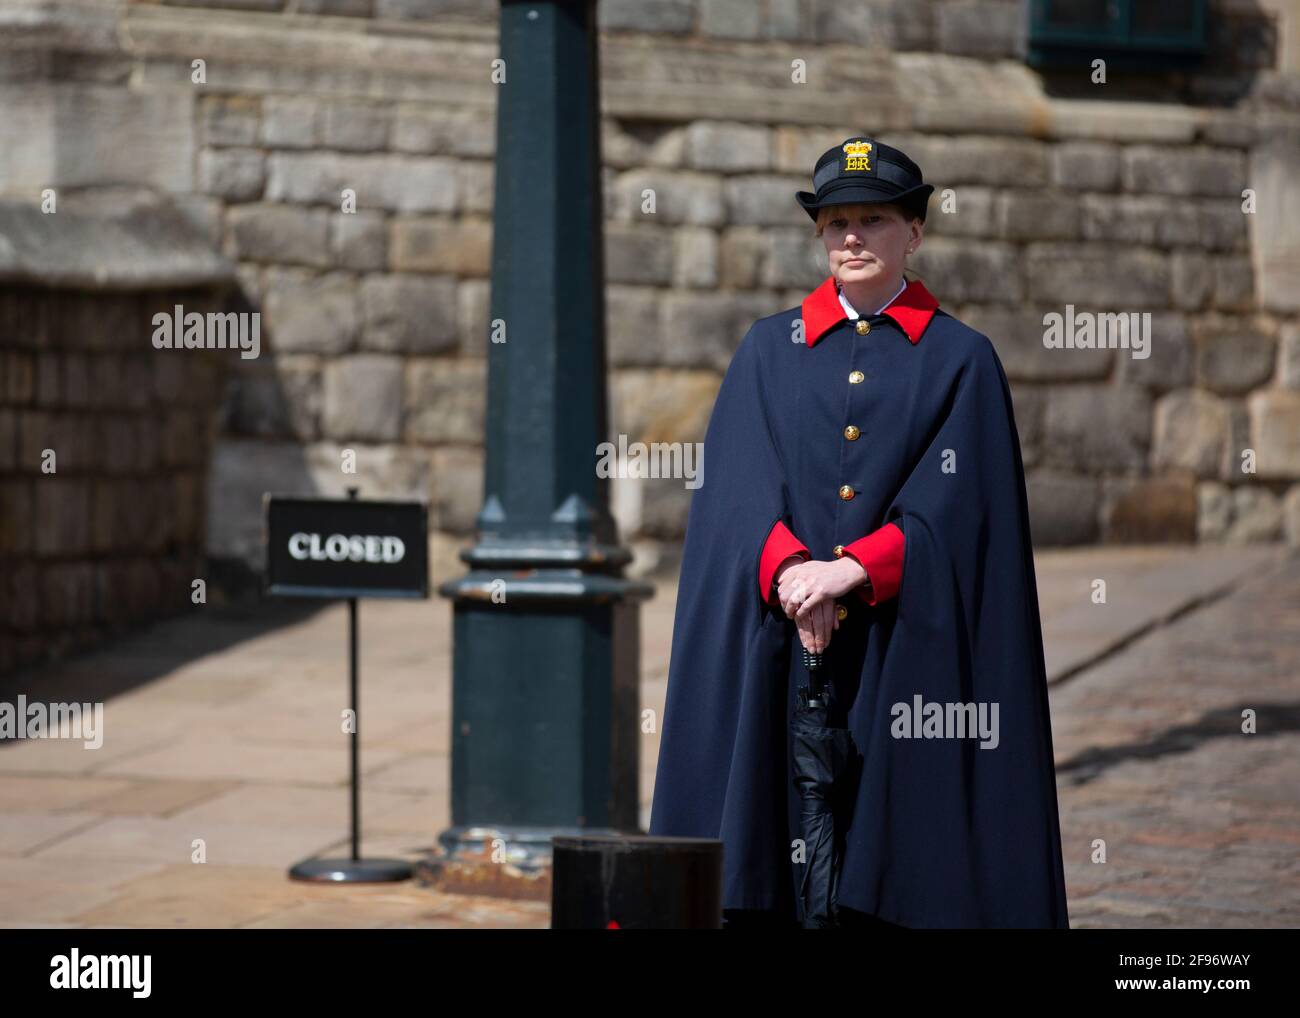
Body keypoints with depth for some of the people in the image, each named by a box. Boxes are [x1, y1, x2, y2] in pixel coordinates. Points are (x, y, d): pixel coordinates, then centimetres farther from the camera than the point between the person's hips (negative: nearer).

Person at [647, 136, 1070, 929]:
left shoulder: (961, 359, 6)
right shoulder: (768, 348, 12)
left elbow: (950, 507, -4)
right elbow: (738, 487, 1)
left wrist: (854, 568, -18)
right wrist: (788, 569, -17)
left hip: (907, 651, -2)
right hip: (776, 649, 2)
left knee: (902, 856, -4)